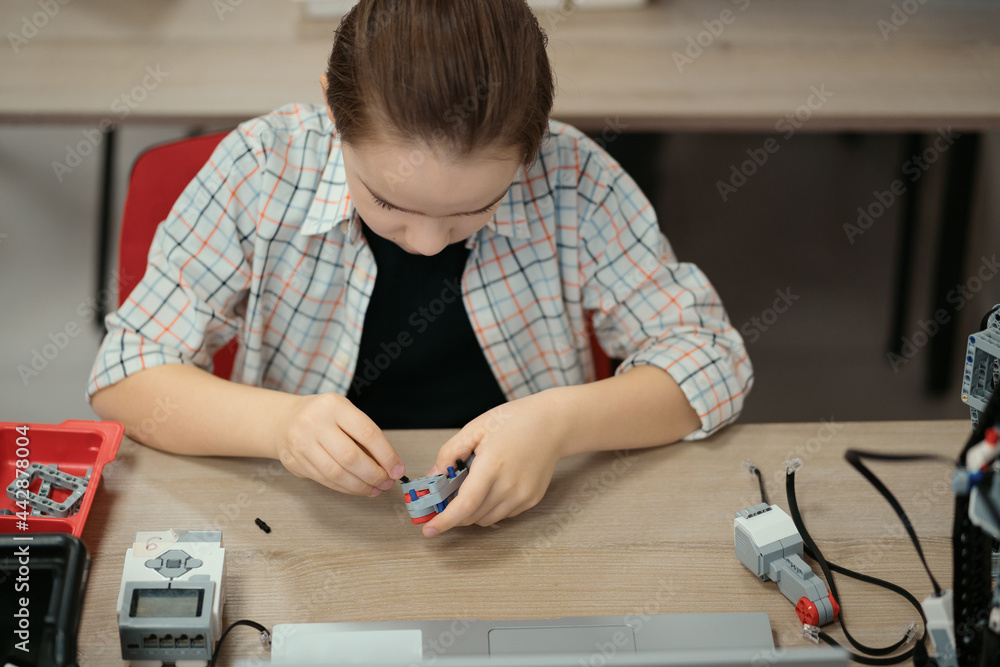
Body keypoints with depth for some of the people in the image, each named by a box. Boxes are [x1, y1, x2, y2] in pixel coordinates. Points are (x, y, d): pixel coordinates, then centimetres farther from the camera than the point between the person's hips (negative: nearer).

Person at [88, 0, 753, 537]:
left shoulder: (570, 179, -13)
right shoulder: (264, 167, -13)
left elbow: (713, 359, -6)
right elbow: (124, 377, -8)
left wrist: (563, 422, -24)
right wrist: (275, 421, -27)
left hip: (518, 527, 0)